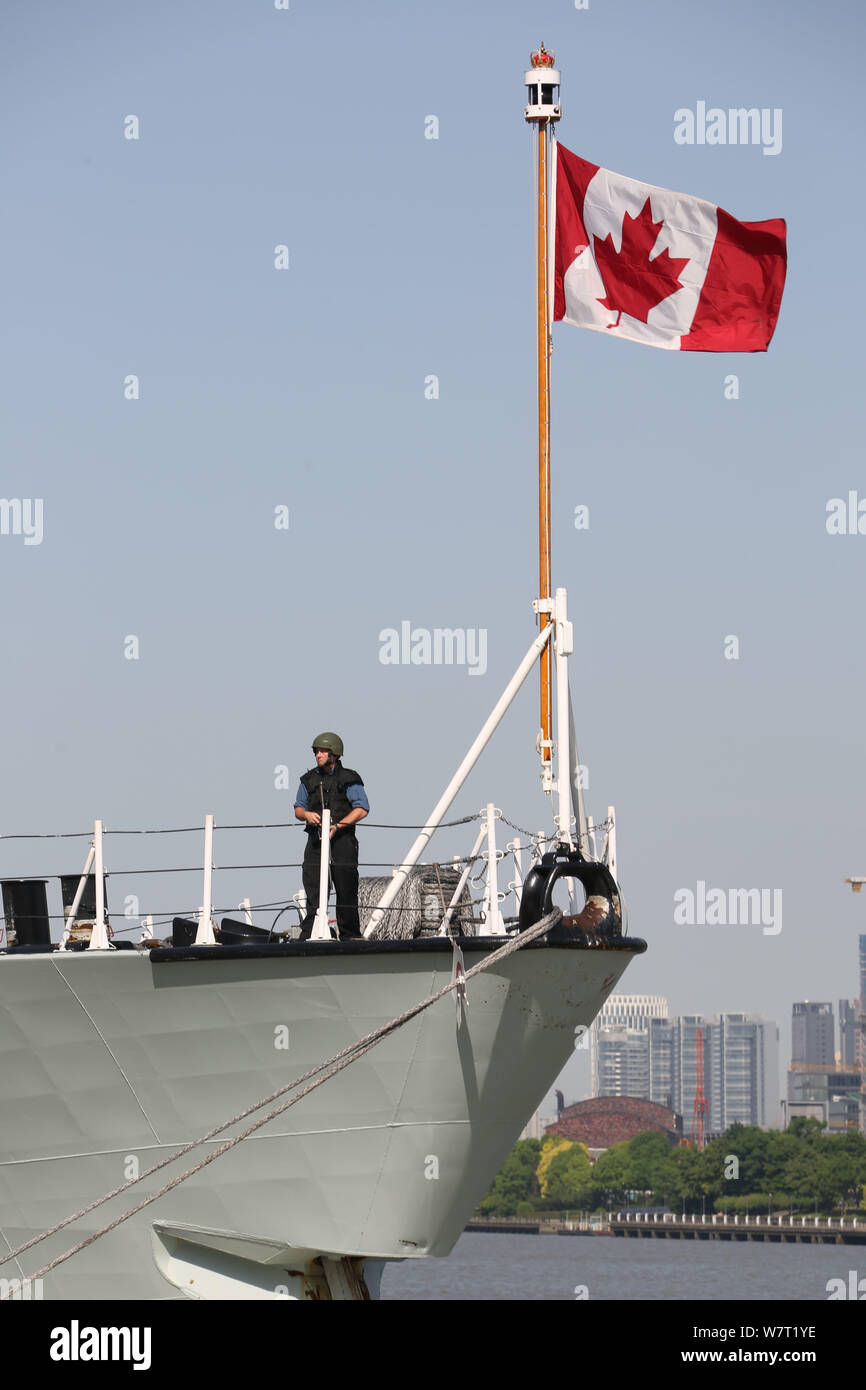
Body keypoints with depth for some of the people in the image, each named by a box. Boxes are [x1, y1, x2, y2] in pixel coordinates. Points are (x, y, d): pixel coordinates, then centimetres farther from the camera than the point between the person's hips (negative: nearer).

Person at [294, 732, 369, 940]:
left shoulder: (348, 779, 0)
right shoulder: (308, 779, 14)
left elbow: (362, 809, -6)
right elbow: (298, 808, 20)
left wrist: (337, 826, -16)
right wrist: (307, 814, -5)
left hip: (342, 840, -3)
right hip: (316, 841, 3)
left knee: (346, 892, 1)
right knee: (313, 890, -4)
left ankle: (349, 936, 10)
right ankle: (309, 935, -6)